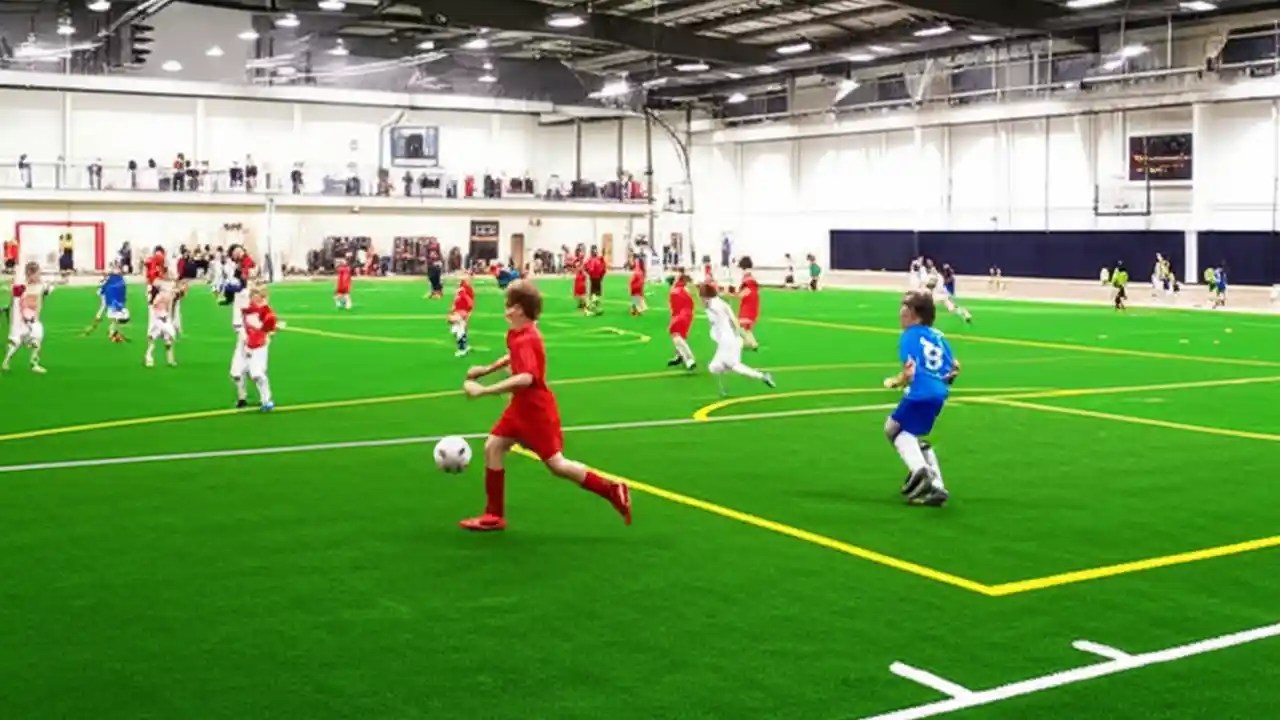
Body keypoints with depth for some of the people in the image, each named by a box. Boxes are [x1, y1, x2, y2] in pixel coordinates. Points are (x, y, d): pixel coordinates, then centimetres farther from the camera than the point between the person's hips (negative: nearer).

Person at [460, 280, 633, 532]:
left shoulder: (525, 340, -27)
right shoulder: (520, 334, 3)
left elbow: (526, 378, -42)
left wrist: (483, 390, -40)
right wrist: (487, 369, 19)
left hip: (536, 410, -9)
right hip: (522, 407, 10)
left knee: (556, 464, -4)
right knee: (493, 447, 6)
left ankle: (612, 491, 6)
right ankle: (494, 515, 13)